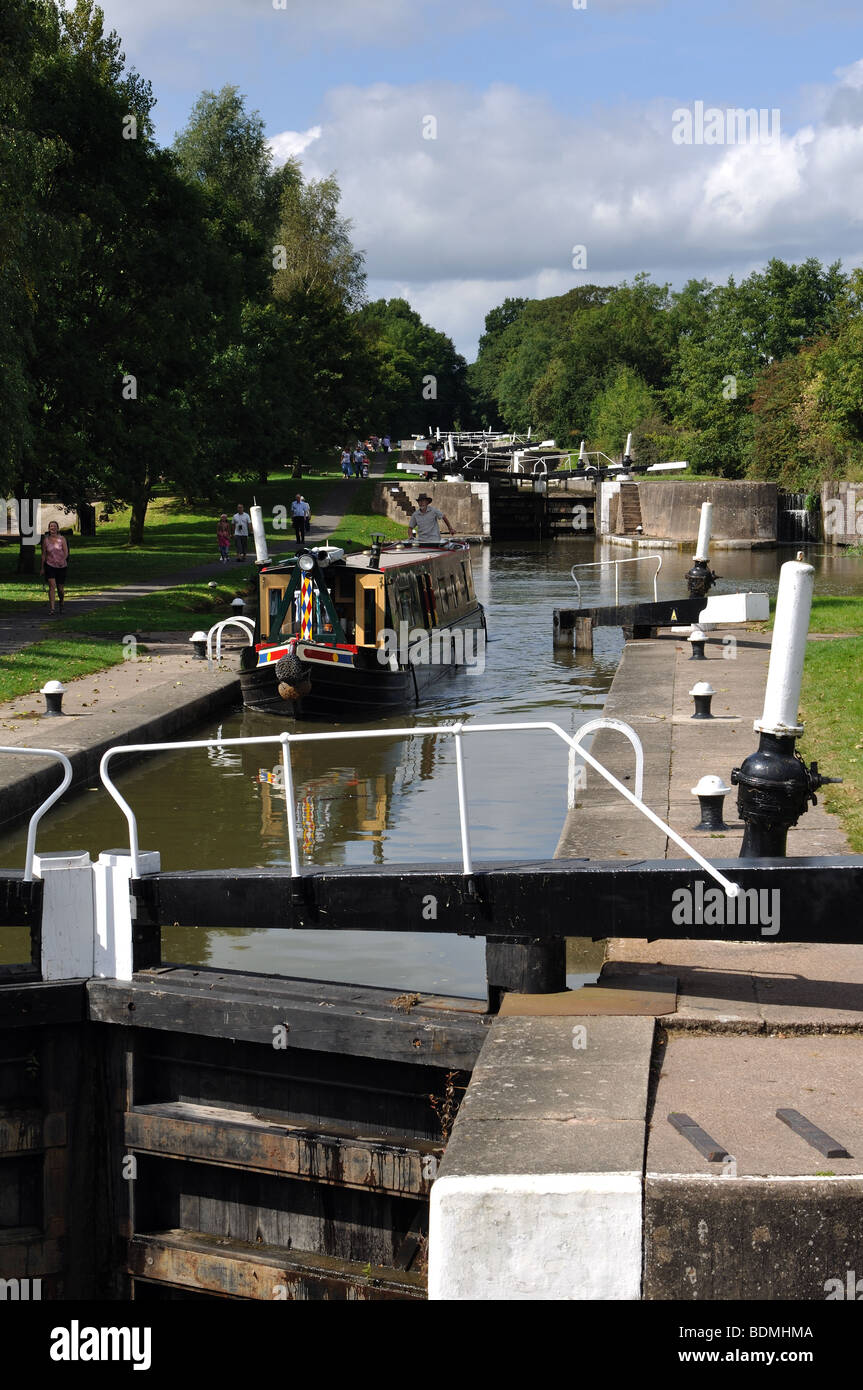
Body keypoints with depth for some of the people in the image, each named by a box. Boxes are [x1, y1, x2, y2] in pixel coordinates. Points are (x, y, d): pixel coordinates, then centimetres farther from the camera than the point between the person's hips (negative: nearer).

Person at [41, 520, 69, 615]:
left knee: (60, 588, 7)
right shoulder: (46, 540, 3)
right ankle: (51, 608, -17)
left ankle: (61, 604, 37)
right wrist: (42, 567, 9)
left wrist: (63, 560, -20)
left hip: (61, 566, 0)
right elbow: (44, 554, 9)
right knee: (52, 586, -16)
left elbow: (66, 552, -3)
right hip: (49, 565, 0)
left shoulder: (62, 539, 0)